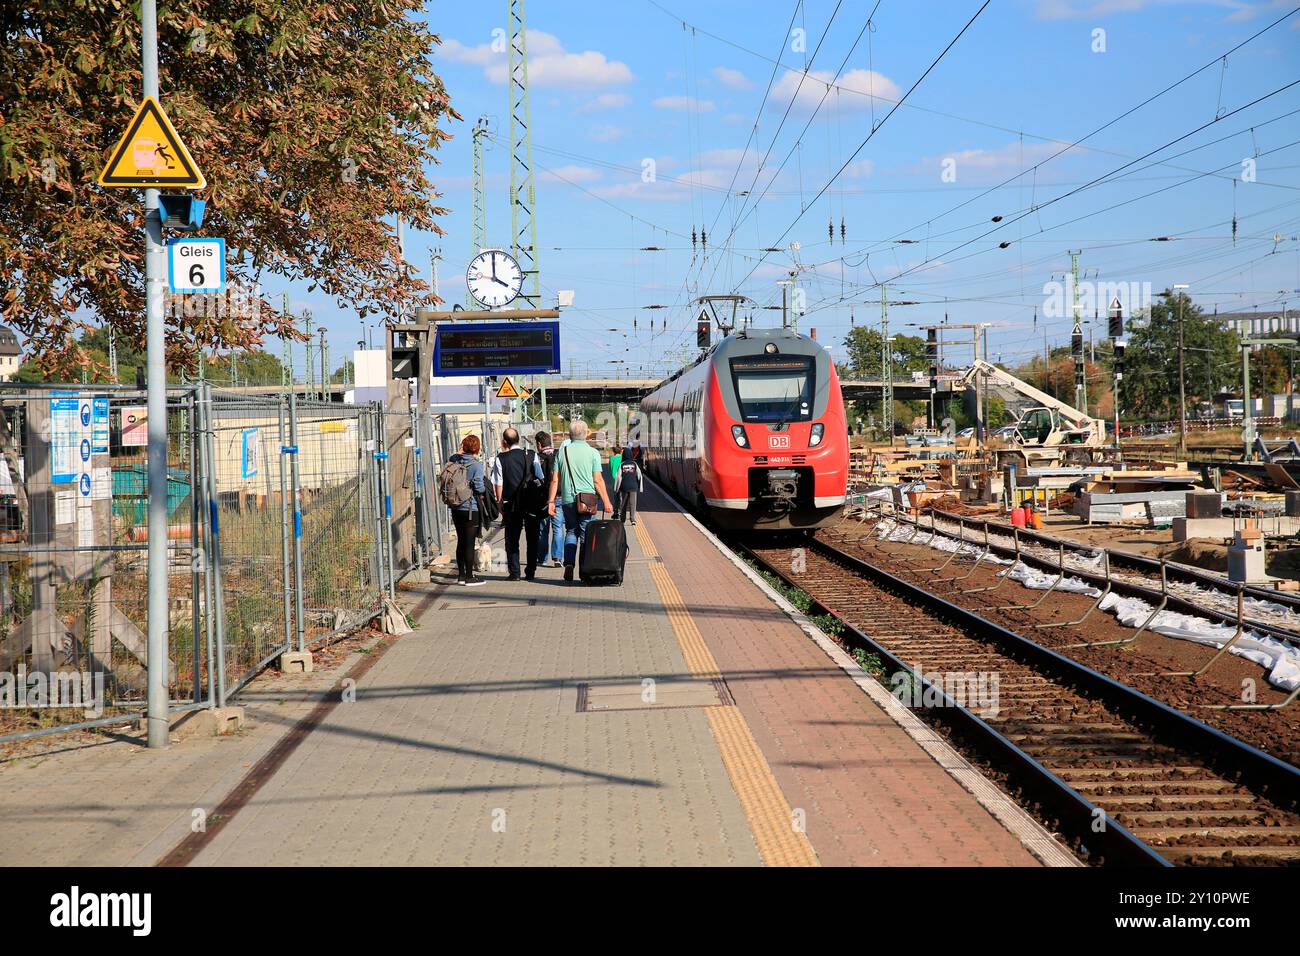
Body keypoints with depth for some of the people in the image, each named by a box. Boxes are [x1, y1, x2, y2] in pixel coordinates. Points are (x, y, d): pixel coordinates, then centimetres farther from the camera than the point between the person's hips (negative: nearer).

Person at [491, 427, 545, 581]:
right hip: (532, 502, 1)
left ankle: (514, 572, 3)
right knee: (532, 538, 10)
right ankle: (531, 572, 10)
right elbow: (540, 478, 0)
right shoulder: (532, 455, -1)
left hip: (512, 504, -1)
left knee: (512, 539, 7)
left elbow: (498, 484, -5)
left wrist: (501, 503, 5)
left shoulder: (500, 459, -5)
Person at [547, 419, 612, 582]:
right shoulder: (592, 453, -4)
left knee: (571, 531, 15)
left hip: (567, 500, 2)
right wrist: (606, 502, -1)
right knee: (586, 534, 4)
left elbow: (555, 480, 3)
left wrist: (551, 501, 8)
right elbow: (598, 481, -6)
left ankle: (569, 565, -1)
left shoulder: (562, 452, 3)